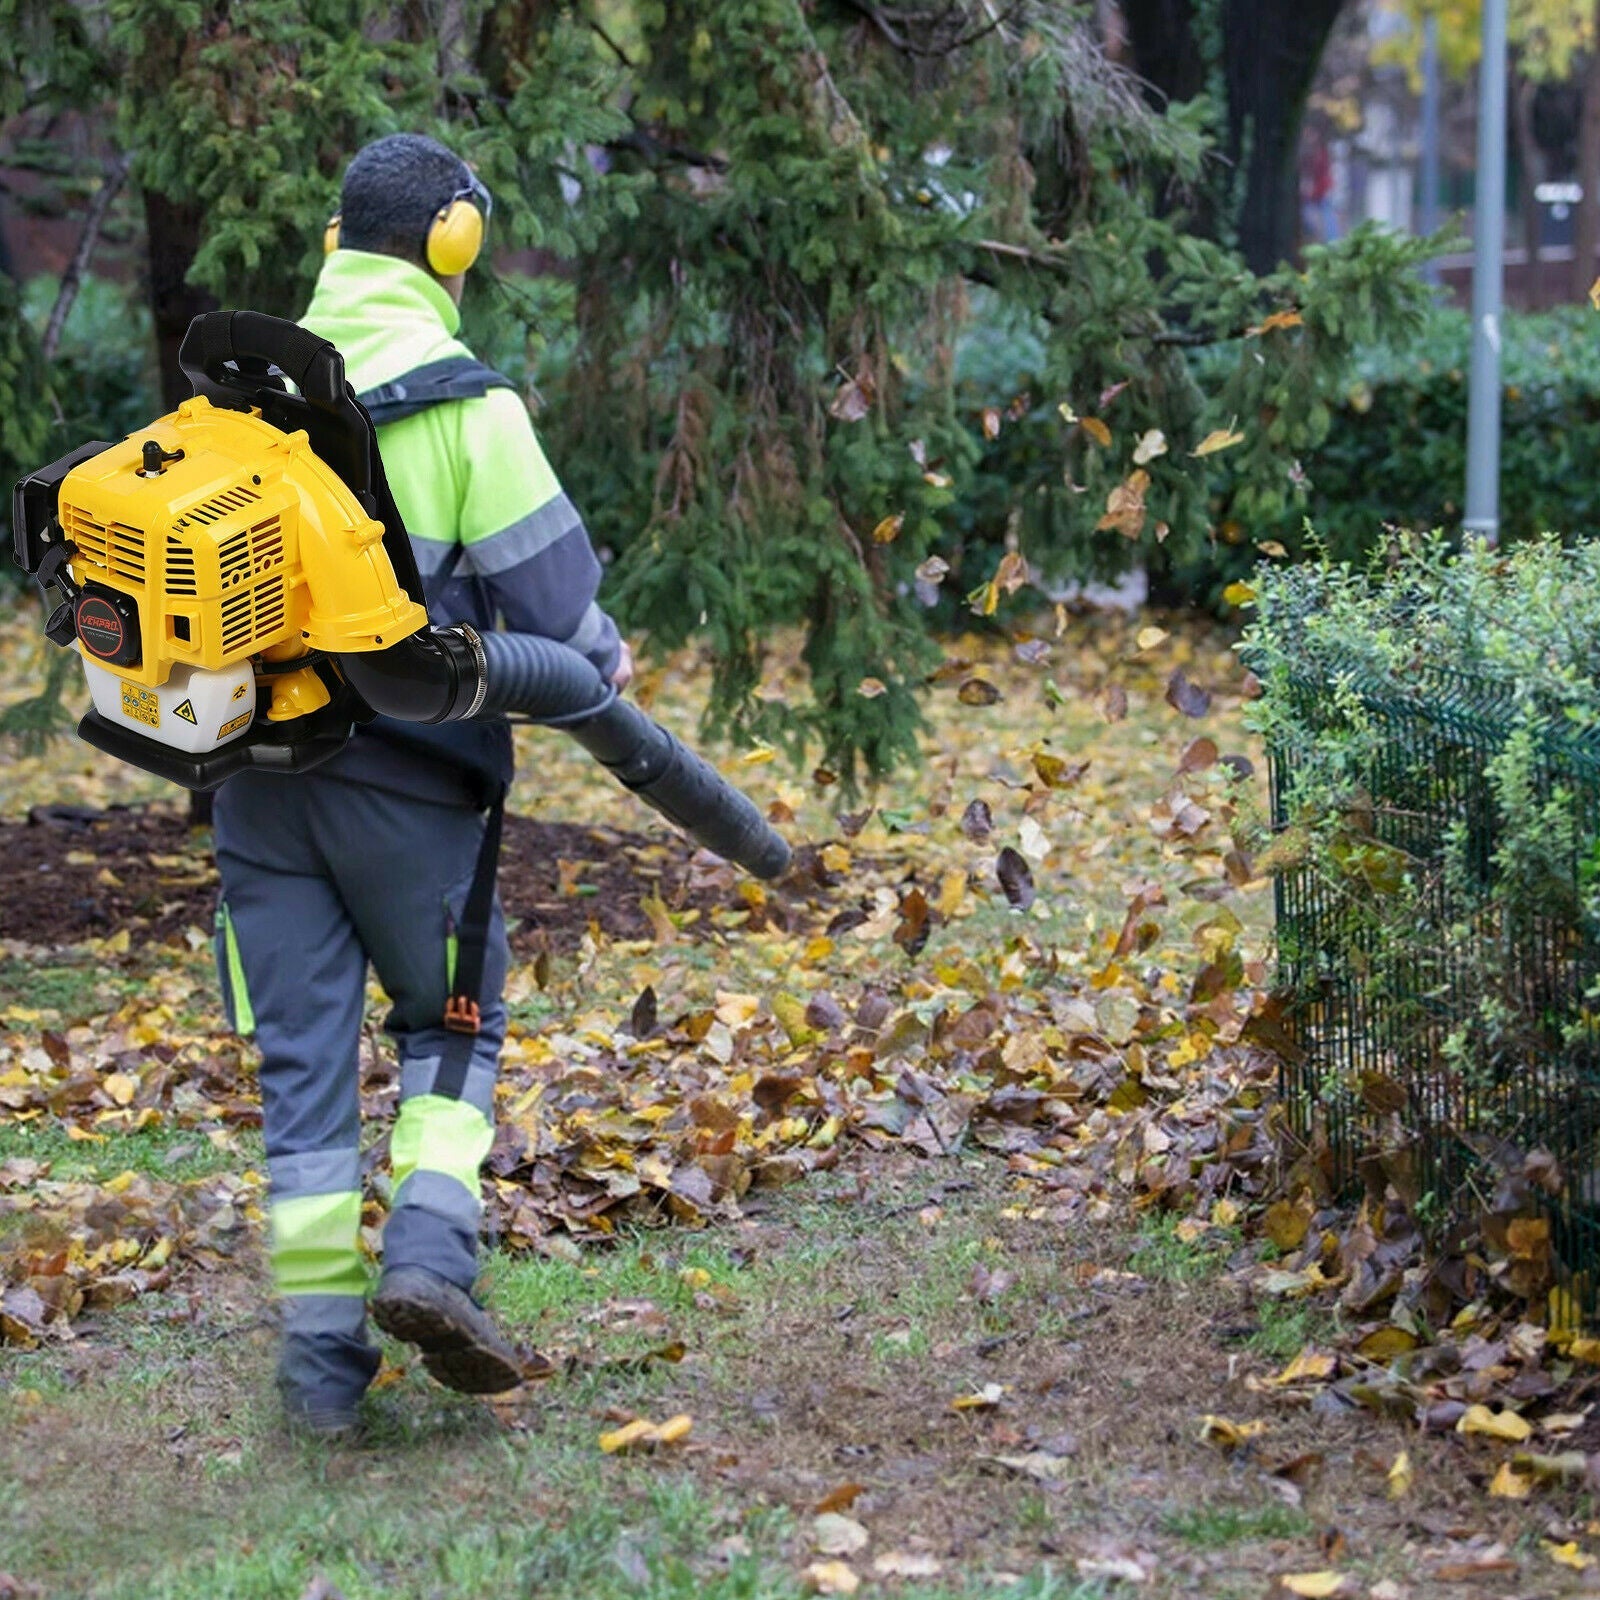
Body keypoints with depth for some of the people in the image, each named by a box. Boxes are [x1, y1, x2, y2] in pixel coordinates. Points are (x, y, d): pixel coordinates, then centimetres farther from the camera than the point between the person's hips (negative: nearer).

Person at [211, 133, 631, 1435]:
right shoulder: (463, 397, -9)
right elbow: (541, 570, -8)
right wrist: (598, 660, 12)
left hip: (261, 762, 4)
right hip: (406, 771, -4)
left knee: (302, 1055, 8)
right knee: (451, 1023, 15)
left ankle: (322, 1349, 7)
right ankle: (429, 1250, -7)